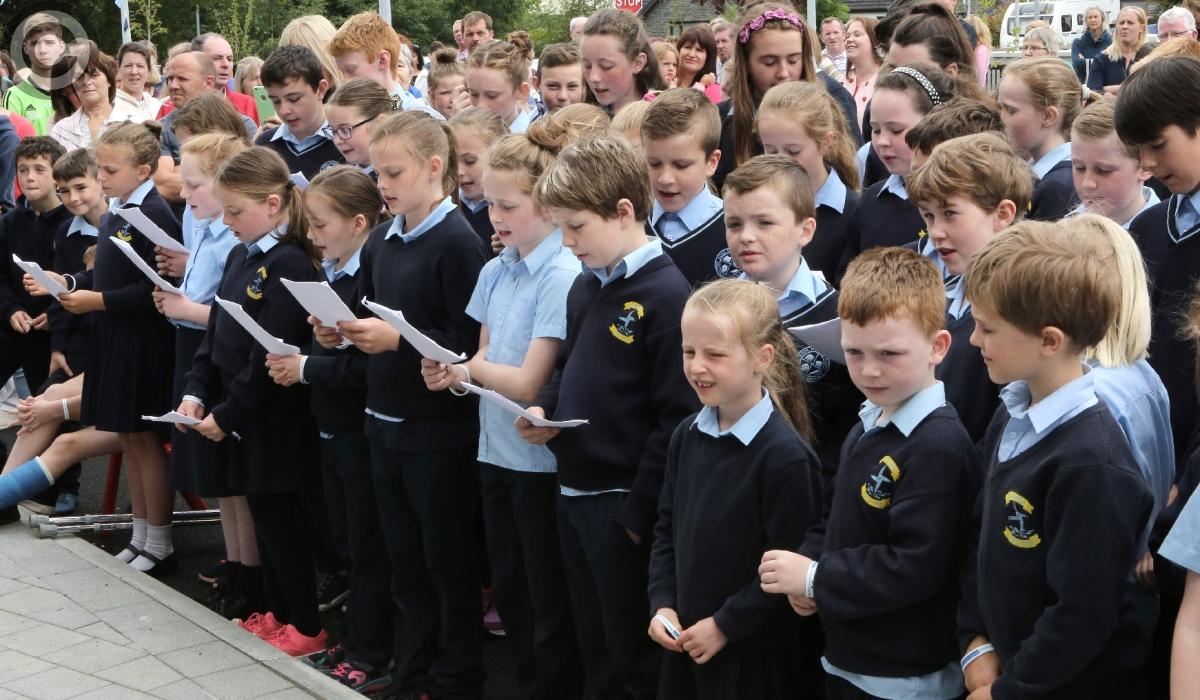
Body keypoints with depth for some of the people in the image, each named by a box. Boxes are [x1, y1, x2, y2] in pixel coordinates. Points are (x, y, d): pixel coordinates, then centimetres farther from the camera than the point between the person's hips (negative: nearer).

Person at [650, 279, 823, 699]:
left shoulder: (785, 455, -18)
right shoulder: (687, 435, 4)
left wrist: (723, 625, -15)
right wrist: (662, 604, 1)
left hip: (755, 657, -6)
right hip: (684, 644, 6)